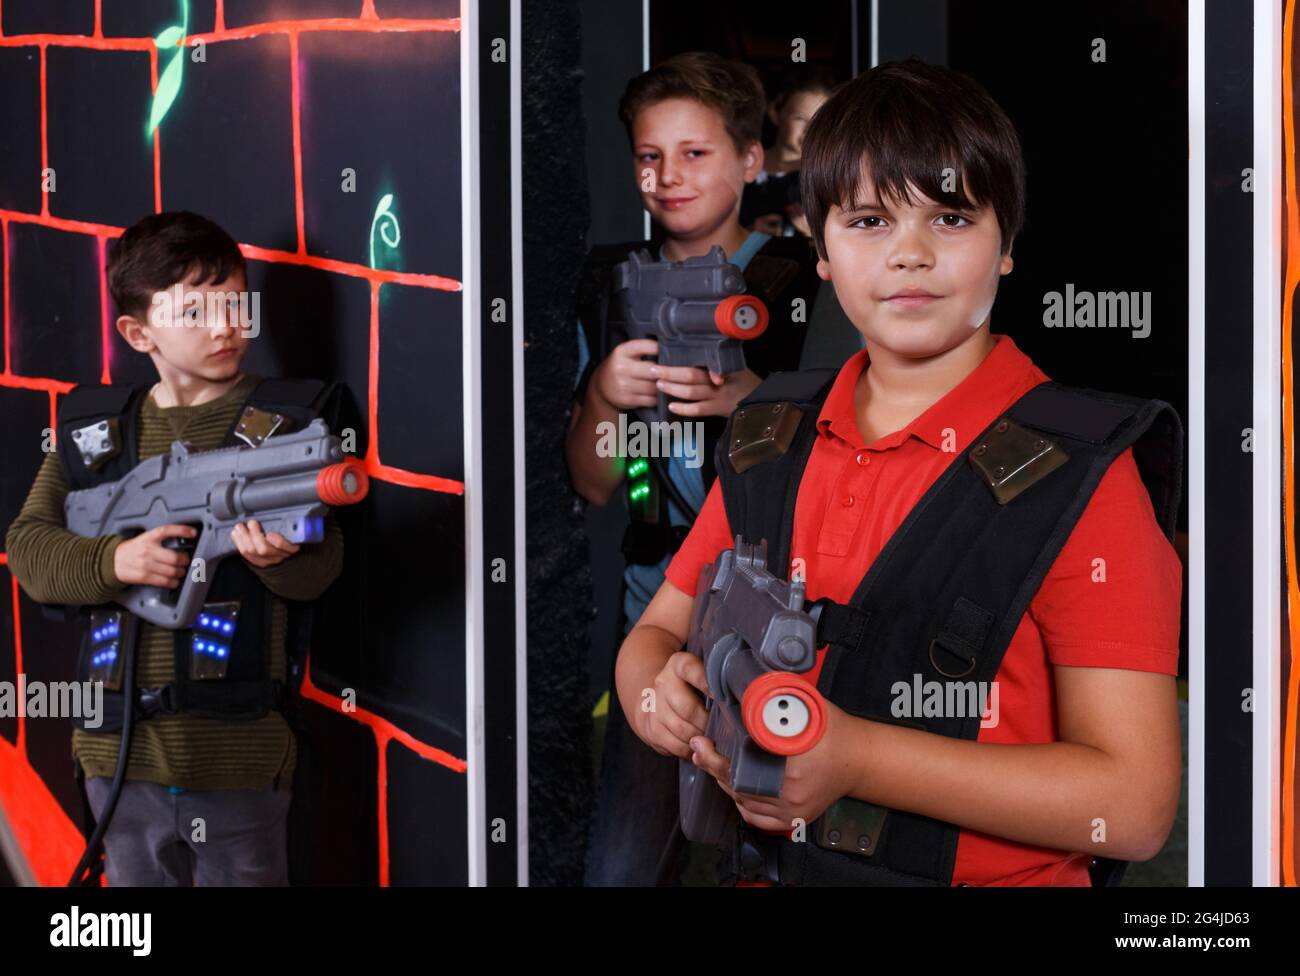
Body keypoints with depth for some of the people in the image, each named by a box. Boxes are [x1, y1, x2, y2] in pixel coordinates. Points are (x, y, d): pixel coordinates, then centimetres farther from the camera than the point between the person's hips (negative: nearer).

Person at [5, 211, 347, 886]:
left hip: (236, 758, -3)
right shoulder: (91, 429, 9)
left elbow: (320, 569, -8)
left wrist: (279, 556, -31)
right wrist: (115, 560, -16)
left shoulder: (283, 424, -1)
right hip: (120, 754, 3)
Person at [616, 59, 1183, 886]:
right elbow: (655, 634, 17)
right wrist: (663, 701, -7)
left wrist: (855, 759, -20)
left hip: (992, 874, -5)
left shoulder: (1076, 475, -8)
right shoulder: (767, 446, 8)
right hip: (766, 865, 5)